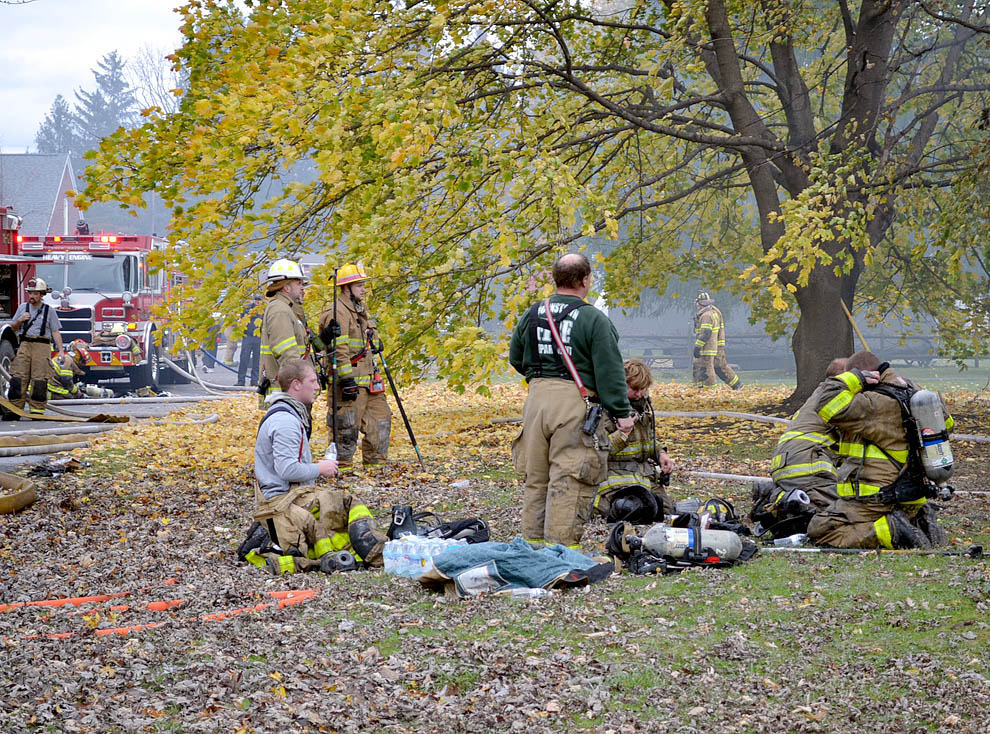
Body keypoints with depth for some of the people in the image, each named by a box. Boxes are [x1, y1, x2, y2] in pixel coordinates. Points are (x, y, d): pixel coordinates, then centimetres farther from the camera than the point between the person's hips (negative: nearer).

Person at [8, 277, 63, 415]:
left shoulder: (49, 311, 6)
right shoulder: (22, 307, 14)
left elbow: (56, 332, 3)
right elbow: (13, 327, 21)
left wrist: (60, 350, -6)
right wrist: (20, 320, -1)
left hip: (42, 346, -2)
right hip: (24, 346, 2)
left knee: (39, 379, -7)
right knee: (18, 378, -6)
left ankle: (37, 409, -3)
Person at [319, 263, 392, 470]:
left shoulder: (361, 310, 19)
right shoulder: (338, 313, -13)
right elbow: (339, 349, -20)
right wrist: (346, 379, -24)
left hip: (368, 379, 10)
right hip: (350, 381, -10)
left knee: (381, 418, 10)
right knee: (348, 425, -6)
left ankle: (376, 463, 17)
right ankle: (342, 465, 0)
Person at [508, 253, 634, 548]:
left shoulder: (533, 313, 9)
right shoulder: (594, 319, -8)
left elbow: (515, 358, 19)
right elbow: (609, 371, -9)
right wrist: (621, 413, -3)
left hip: (537, 397, 6)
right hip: (575, 402, -6)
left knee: (535, 477, 14)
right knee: (569, 480, -4)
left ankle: (533, 539, 20)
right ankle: (563, 544, -4)